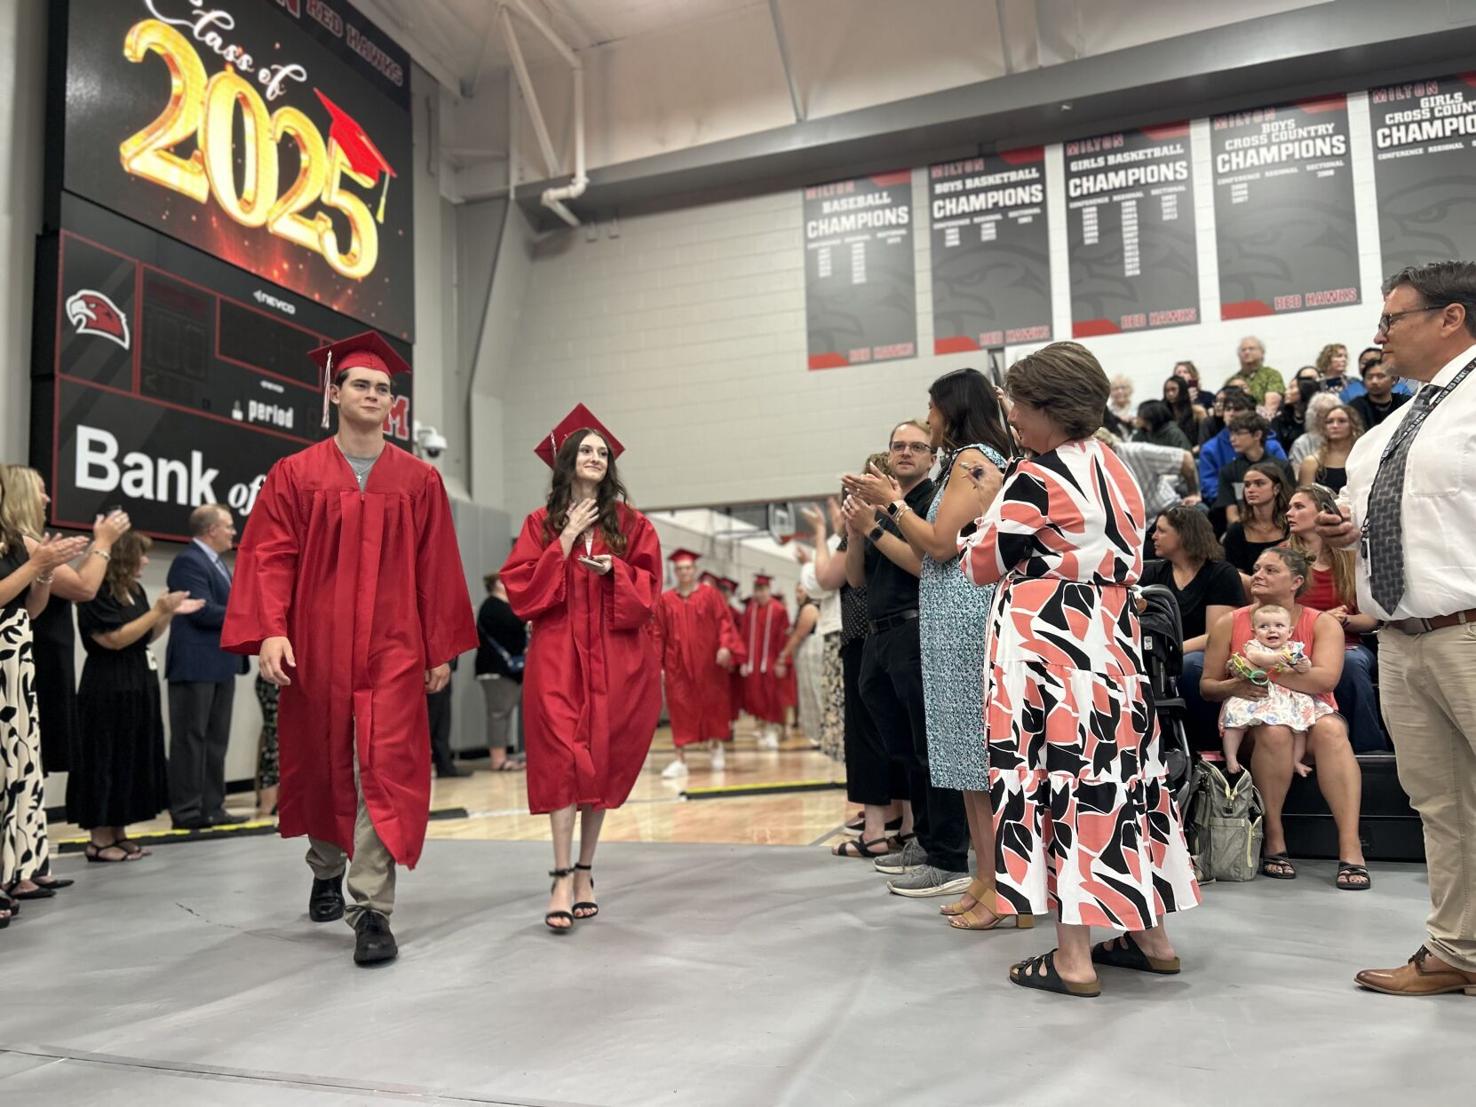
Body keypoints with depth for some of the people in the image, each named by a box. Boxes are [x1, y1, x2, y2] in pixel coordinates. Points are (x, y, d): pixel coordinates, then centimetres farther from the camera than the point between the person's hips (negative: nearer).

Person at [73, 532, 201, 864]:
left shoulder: (134, 590, 13)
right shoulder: (97, 593, -12)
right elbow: (116, 639, -18)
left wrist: (170, 613, 6)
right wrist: (157, 610, -18)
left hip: (139, 684, 9)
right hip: (109, 688, -9)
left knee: (134, 757, 9)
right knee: (107, 758, -3)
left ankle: (118, 834, 17)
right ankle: (99, 840, 5)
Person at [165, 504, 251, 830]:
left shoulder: (218, 563, 18)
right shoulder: (188, 561, -12)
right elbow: (204, 610, -21)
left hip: (220, 665, 10)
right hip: (196, 666, -10)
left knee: (216, 740, 12)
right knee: (191, 739, -2)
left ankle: (211, 808, 18)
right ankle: (186, 811, 4)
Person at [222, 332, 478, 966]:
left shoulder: (419, 480, 5)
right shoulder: (296, 475, 4)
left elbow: (437, 569, 4)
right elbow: (269, 557, -2)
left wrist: (441, 649, 3)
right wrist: (270, 631, -15)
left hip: (393, 650, -1)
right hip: (315, 649, 1)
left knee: (385, 770, -9)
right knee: (323, 767, 15)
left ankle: (371, 909, -6)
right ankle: (326, 871, 40)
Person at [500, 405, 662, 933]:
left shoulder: (630, 523, 10)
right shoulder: (542, 523, 8)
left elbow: (647, 588, 5)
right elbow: (520, 586, -1)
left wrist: (614, 568, -13)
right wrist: (565, 543, -6)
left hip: (614, 656, 1)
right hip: (557, 653, -1)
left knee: (601, 760, 4)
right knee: (562, 757, -11)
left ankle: (584, 872, 14)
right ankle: (562, 878, -11)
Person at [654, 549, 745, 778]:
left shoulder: (710, 594, 2)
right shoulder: (665, 599, 6)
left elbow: (724, 622, -4)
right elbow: (658, 633, 5)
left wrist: (725, 646, -19)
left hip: (707, 662, -1)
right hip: (677, 663, 1)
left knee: (712, 705, 10)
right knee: (680, 709, -2)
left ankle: (717, 746, 33)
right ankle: (680, 760, 0)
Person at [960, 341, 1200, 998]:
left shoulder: (1036, 478, -13)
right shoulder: (1115, 469, 12)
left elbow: (983, 564, -6)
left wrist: (988, 510, 11)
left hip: (1044, 642, -8)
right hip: (1110, 640, 8)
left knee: (1060, 776, -3)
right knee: (1117, 769, 13)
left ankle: (1073, 955, 3)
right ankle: (1149, 933, 24)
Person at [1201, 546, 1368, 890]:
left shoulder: (1323, 624, 0)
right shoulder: (1230, 624, 3)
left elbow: (1325, 680, -18)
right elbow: (1207, 686, 3)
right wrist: (1234, 686, -20)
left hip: (1312, 712, 0)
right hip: (1252, 719, 0)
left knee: (1330, 729, -34)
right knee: (1274, 731, -35)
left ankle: (1350, 847, -35)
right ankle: (1274, 842, -24)